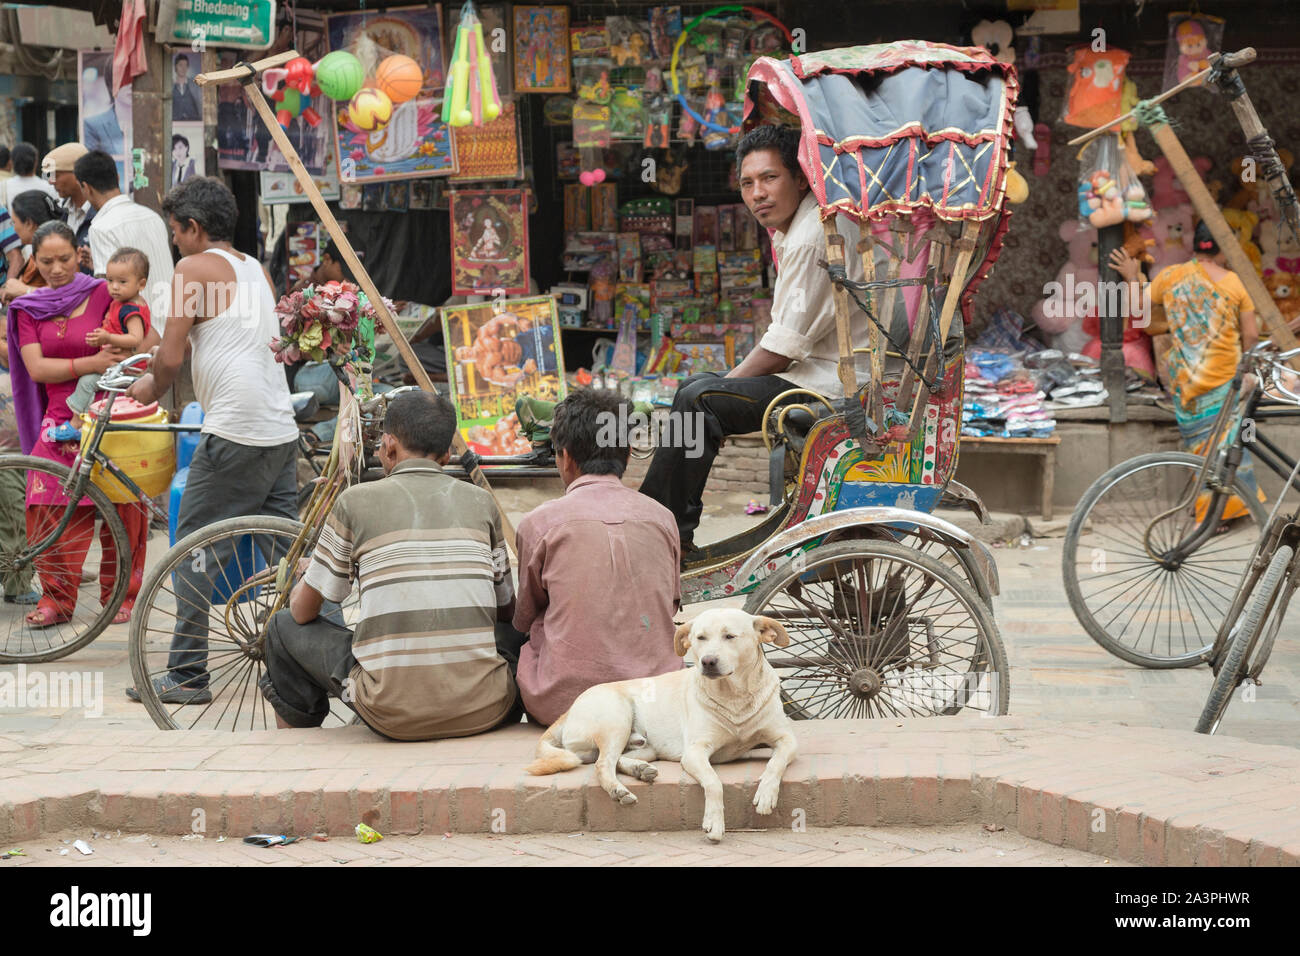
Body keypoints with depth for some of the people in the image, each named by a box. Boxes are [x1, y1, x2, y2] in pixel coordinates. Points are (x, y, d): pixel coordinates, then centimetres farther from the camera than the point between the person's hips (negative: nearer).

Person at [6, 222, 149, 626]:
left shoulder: (103, 294, -2)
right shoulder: (28, 308, 7)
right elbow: (37, 368, -4)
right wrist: (91, 363, -16)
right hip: (60, 419, 2)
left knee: (120, 509, -2)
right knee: (48, 508, -8)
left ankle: (122, 594, 11)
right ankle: (57, 596, 4)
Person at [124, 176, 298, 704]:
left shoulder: (194, 269, -5)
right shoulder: (257, 270, 19)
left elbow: (170, 358, -10)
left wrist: (151, 389, 12)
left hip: (234, 433, -8)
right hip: (282, 429, 8)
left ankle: (186, 674, 1)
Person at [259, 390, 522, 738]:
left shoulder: (357, 501, 3)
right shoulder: (480, 501, 10)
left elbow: (303, 610, 10)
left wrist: (302, 585, 35)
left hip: (395, 714, -2)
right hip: (485, 710, 3)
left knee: (285, 628, 22)